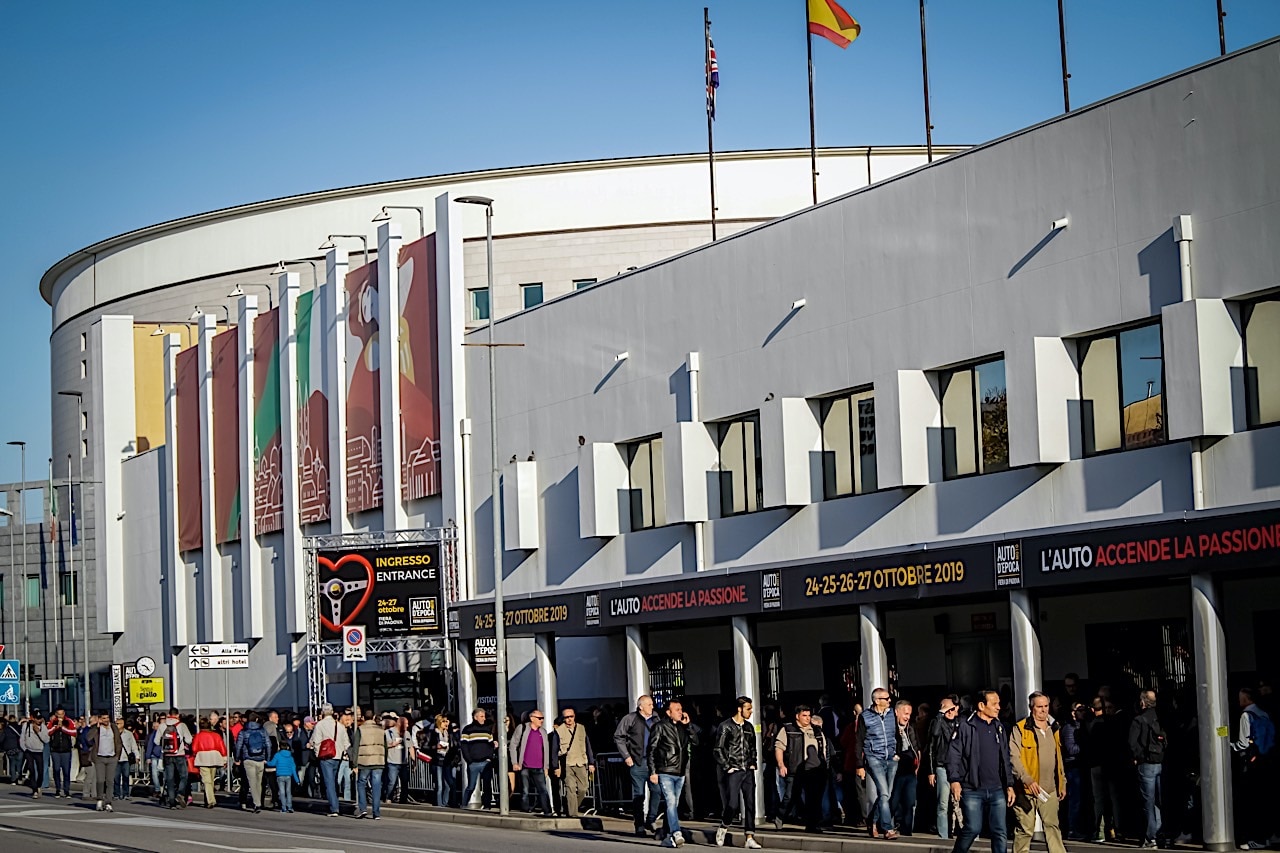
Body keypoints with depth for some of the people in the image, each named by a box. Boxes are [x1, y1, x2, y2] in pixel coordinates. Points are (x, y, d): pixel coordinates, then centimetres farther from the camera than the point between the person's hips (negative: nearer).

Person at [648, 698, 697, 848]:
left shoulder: (683, 727, 12)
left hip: (680, 773, 6)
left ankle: (667, 837, 19)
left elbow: (695, 741, 6)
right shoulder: (660, 727, -4)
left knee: (674, 804, 11)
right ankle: (676, 834, -28)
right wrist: (652, 772, -10)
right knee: (671, 802, -18)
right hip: (665, 772, -6)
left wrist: (688, 725, -2)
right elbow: (651, 750, -4)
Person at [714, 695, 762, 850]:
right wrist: (727, 767, -9)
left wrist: (753, 764, 12)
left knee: (750, 805, 0)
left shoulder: (749, 727, 14)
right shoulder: (726, 727, -5)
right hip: (733, 772, -6)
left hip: (748, 772, 6)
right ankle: (723, 828, 15)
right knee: (733, 804, -11)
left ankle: (750, 838, 2)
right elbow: (717, 750, -7)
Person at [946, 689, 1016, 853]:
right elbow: (954, 754, -7)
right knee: (973, 828, -5)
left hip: (997, 790, 5)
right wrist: (954, 780, -15)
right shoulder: (966, 726, -4)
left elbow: (1005, 759, 17)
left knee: (1000, 832, 1)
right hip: (972, 790, -5)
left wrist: (1009, 785, 13)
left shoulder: (999, 727, 13)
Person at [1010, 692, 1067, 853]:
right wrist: (1028, 780, -21)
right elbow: (1014, 757, -12)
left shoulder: (1054, 729, 15)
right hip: (1027, 789, -5)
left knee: (1053, 826, 5)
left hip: (1050, 789, 5)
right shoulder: (1020, 729, -5)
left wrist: (1063, 783, 19)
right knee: (1025, 829, -2)